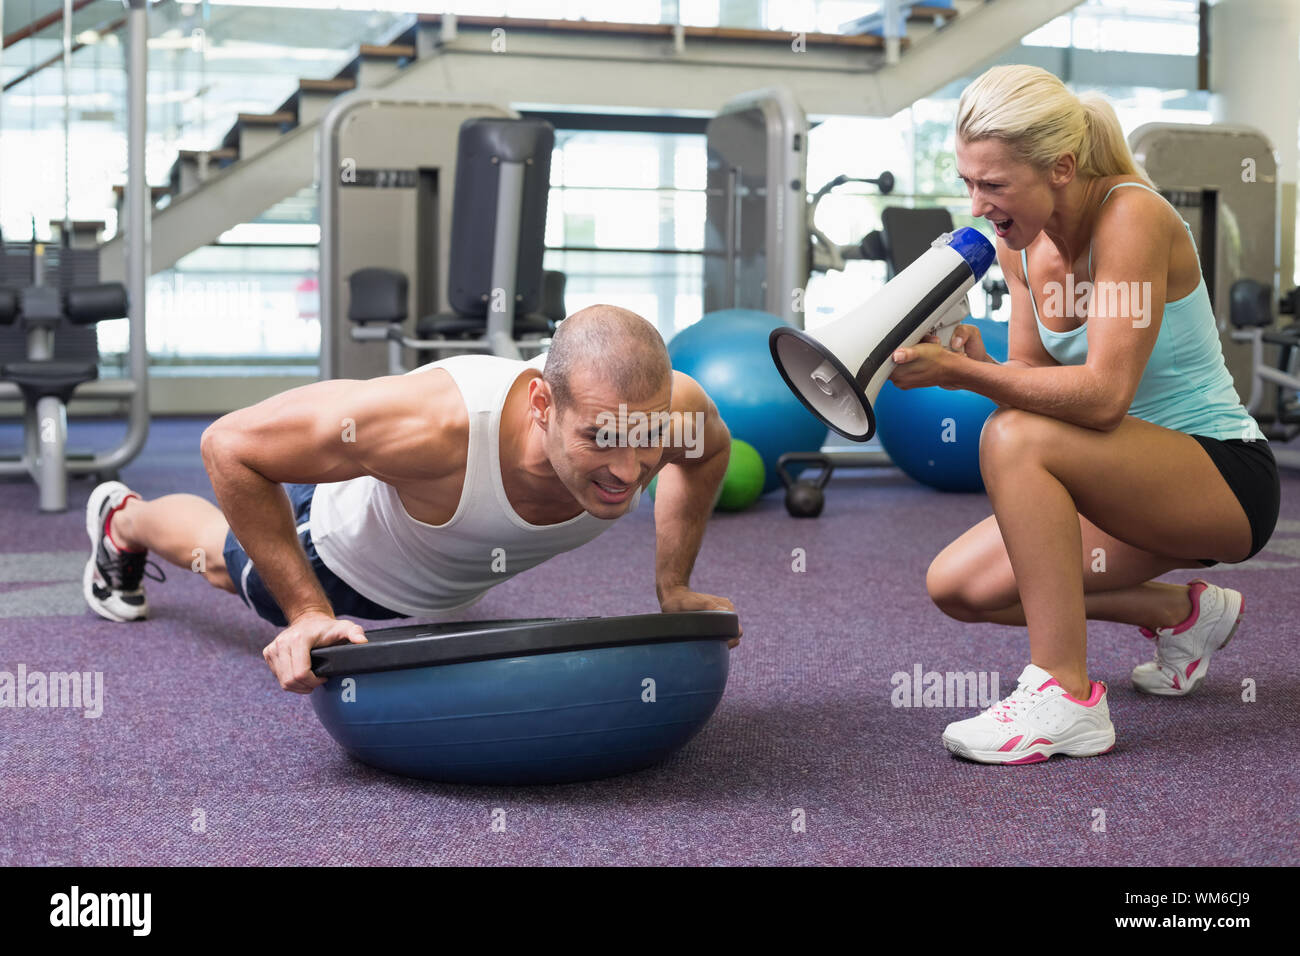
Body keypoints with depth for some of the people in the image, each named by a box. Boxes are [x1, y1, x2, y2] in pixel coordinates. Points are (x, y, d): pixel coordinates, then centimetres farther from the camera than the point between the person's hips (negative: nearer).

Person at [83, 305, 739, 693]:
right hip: (338, 555, -3)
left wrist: (674, 588, -14)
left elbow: (708, 447, -11)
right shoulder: (437, 423, -53)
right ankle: (123, 521, 65)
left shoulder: (664, 405, -40)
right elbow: (230, 444, -40)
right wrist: (308, 613, -38)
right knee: (225, 561, 34)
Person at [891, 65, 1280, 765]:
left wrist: (959, 372, -34)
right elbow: (1034, 384, 1)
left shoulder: (1132, 216, -21)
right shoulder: (1021, 241, 2)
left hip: (1228, 480, -9)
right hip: (1137, 482, 9)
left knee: (1014, 439, -31)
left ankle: (1065, 697, -23)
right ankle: (1181, 613, 17)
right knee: (956, 586, 1)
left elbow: (1104, 393, -30)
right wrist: (973, 361, -20)